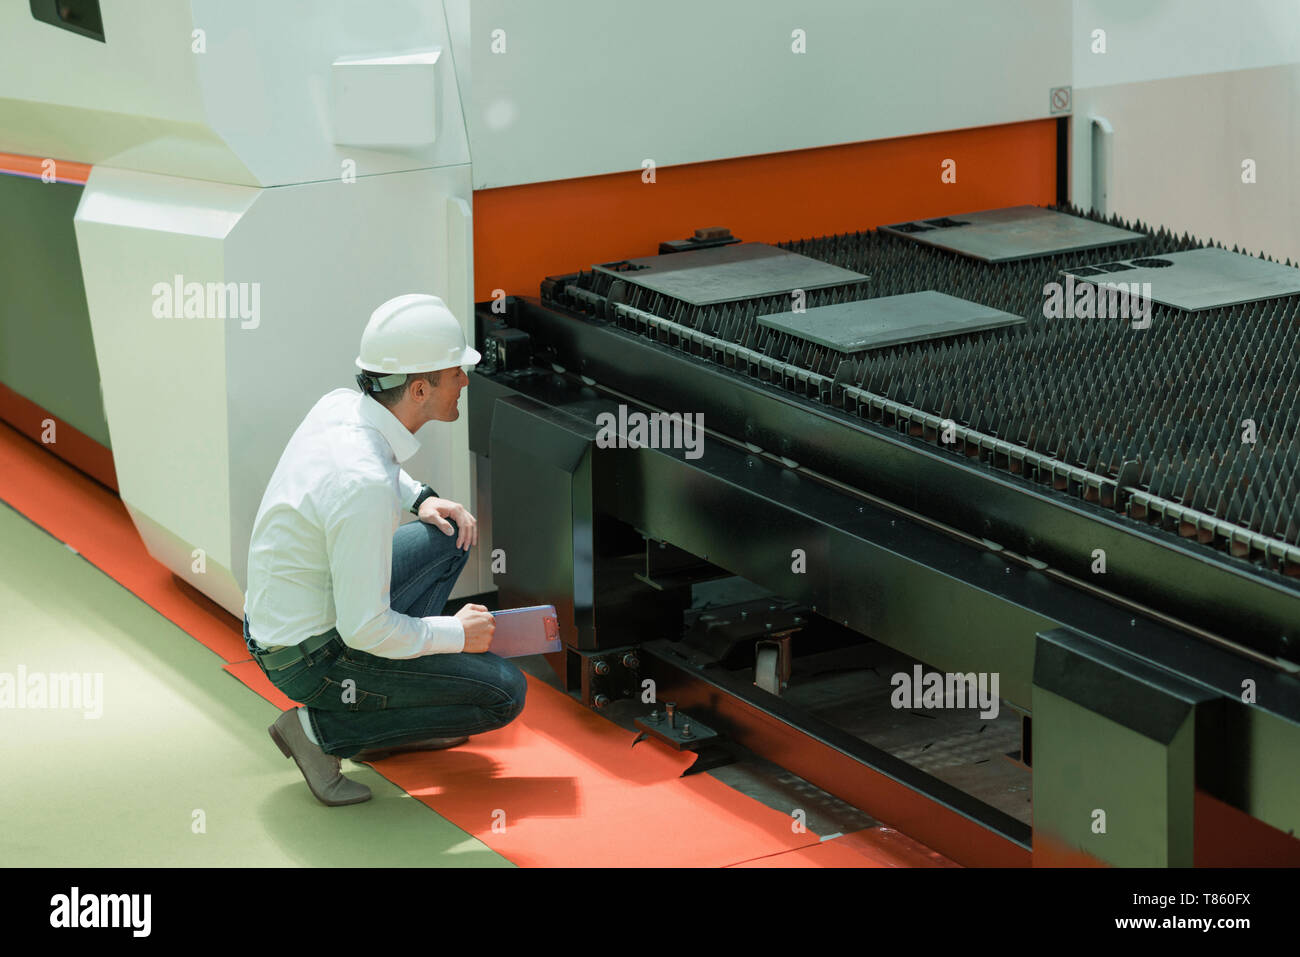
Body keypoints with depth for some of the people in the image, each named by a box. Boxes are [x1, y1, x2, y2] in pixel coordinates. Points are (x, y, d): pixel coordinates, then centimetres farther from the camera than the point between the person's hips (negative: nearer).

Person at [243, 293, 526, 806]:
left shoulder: (340, 404, -5)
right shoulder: (364, 485, -32)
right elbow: (365, 629, -27)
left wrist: (422, 499, 8)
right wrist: (456, 633, -12)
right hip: (311, 660, -9)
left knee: (452, 534, 19)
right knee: (504, 692, -4)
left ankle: (397, 724, 21)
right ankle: (322, 728, -1)